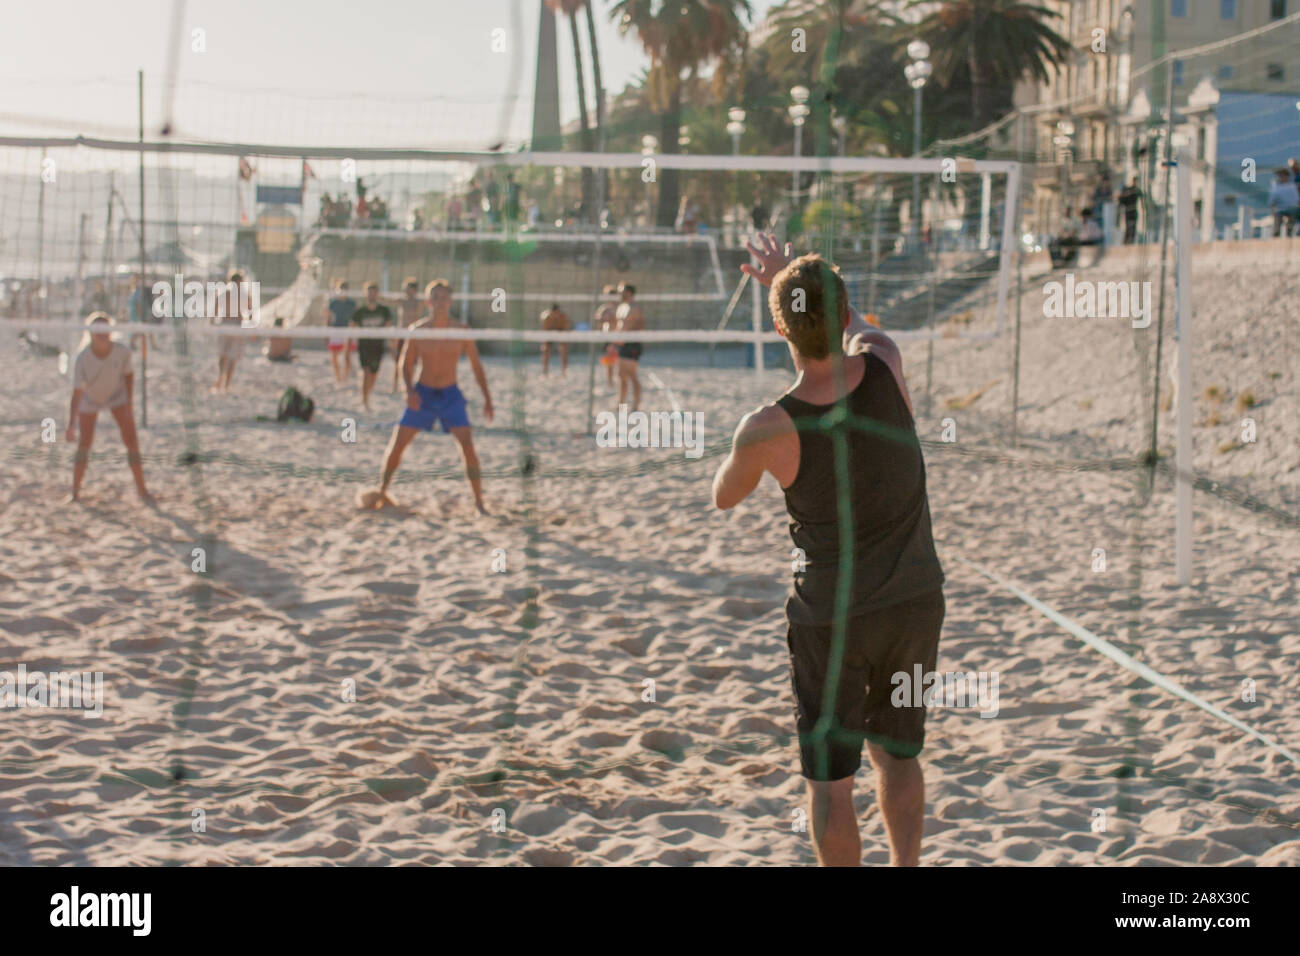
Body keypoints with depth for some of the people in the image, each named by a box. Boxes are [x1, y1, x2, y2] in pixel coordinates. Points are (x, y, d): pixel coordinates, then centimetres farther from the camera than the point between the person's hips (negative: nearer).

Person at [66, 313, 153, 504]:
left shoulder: (122, 352, -26)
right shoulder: (82, 359, -33)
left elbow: (129, 375, -5)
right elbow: (77, 393, -36)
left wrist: (129, 403, -9)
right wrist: (71, 425, -43)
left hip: (117, 395, 2)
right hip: (89, 399, -1)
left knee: (132, 441, -7)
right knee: (84, 446, -4)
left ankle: (141, 488, 3)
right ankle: (75, 492, 12)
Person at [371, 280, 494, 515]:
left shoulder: (461, 332, -6)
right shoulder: (418, 331, -6)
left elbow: (476, 366, 4)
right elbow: (407, 365, 4)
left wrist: (487, 398, 0)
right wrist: (409, 390, -13)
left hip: (450, 394, -1)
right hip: (422, 393, 1)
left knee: (467, 445, -16)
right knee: (397, 444, -3)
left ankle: (478, 501, -7)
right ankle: (381, 493, 17)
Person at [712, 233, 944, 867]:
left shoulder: (768, 429, -22)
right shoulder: (884, 365, -16)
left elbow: (723, 498, 2)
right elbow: (859, 331, 13)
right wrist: (792, 280, 25)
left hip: (829, 615, -3)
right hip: (915, 601, 3)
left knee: (829, 778, 10)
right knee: (897, 753, 23)